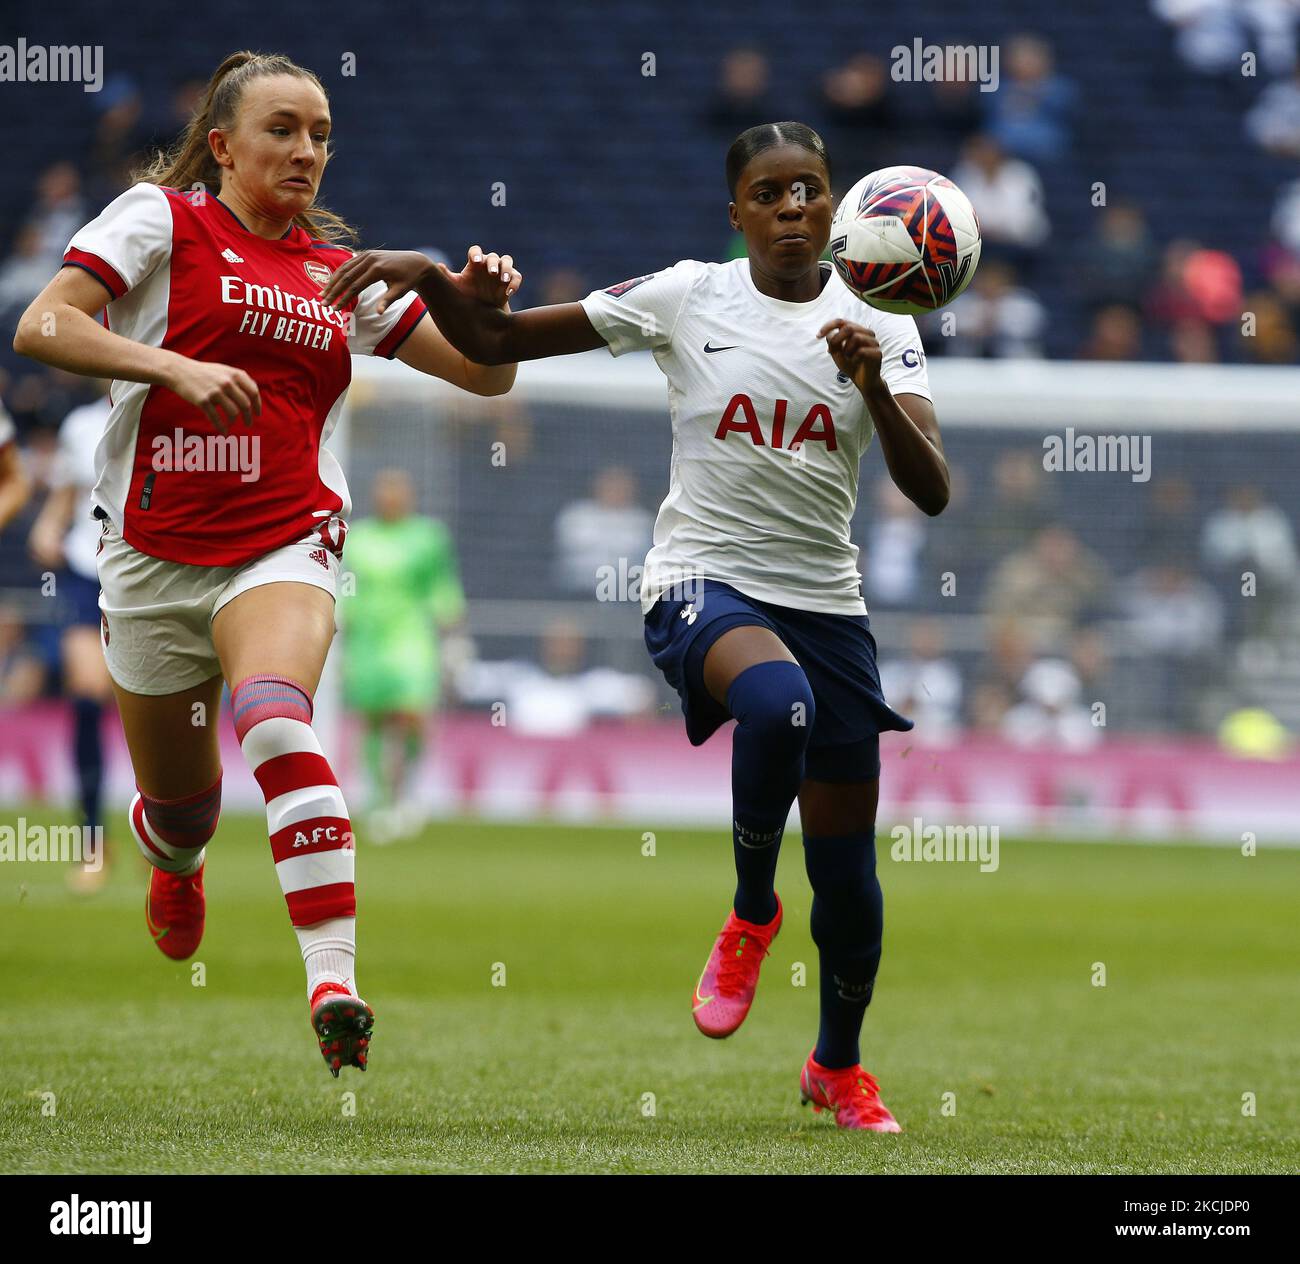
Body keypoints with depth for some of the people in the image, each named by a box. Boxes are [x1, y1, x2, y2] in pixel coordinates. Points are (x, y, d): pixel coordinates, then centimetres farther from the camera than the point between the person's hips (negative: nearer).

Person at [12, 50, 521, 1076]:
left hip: (285, 547, 0)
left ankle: (334, 977, -41)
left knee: (273, 714, -31)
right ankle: (178, 861, 52)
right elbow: (40, 327, -11)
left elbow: (486, 376, 17)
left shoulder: (341, 270, 13)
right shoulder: (162, 219, 2)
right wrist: (175, 366, -23)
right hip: (155, 553, 0)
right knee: (176, 803, 11)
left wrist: (480, 307, -5)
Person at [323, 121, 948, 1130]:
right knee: (778, 702, -39)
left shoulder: (880, 332, 3)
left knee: (848, 875, 6)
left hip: (826, 602, 3)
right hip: (704, 583, -3)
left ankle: (838, 1066, 35)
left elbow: (931, 492, -8)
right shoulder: (688, 298, 0)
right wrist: (427, 275, -16)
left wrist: (874, 386, -24)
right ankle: (751, 913, -13)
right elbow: (500, 342, 2)